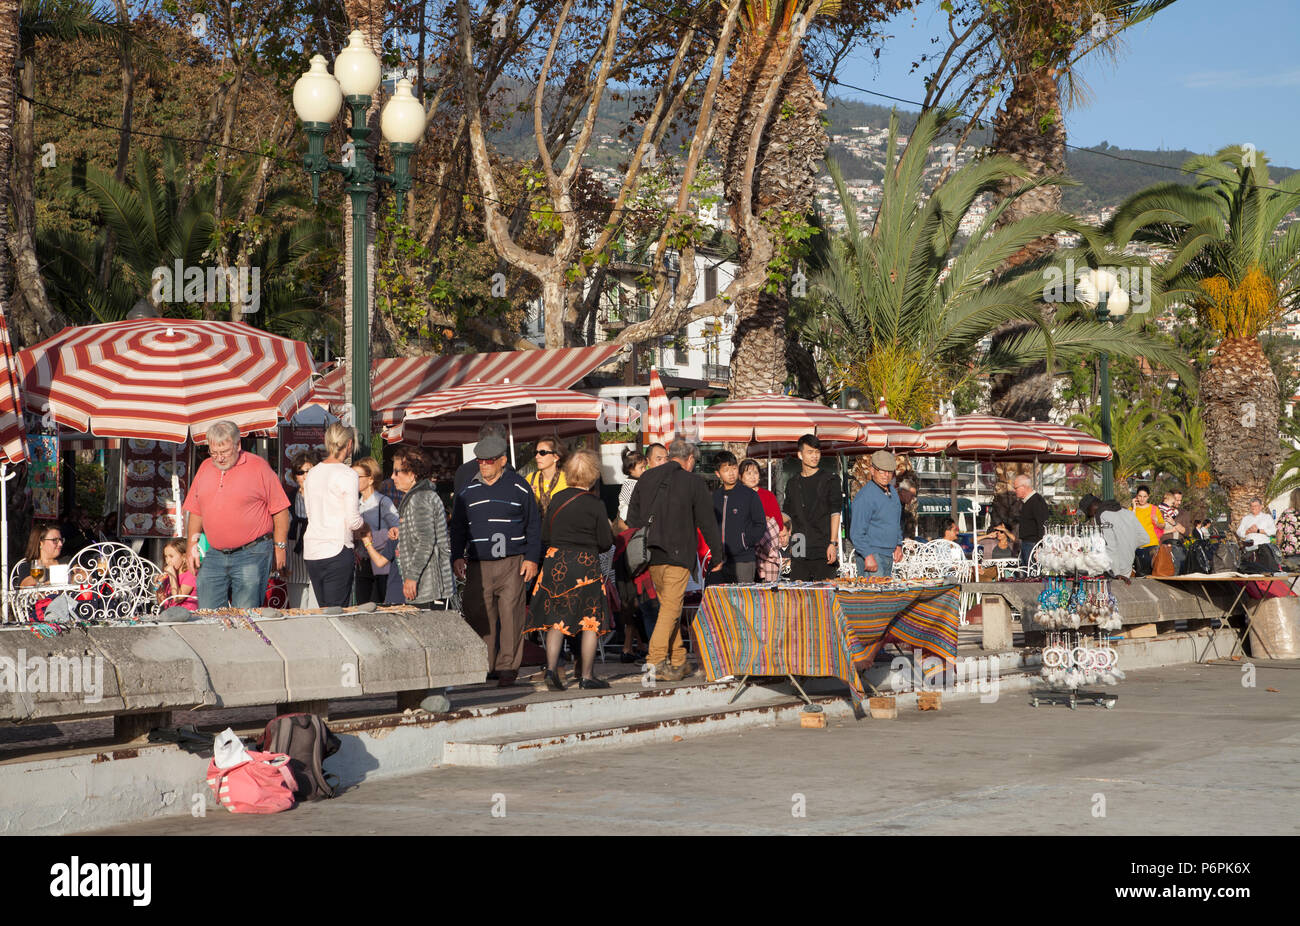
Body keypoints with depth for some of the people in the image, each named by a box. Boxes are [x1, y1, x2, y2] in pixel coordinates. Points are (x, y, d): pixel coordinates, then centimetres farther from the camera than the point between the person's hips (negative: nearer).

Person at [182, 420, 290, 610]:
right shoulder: (205, 468, 12)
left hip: (251, 555, -5)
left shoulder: (258, 467, -3)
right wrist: (192, 546, 11)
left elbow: (280, 510, -1)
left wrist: (279, 546, -3)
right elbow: (196, 512, 19)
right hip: (213, 556, 5)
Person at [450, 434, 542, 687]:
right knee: (478, 616, -2)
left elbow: (533, 526, 8)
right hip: (479, 565, 2)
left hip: (512, 564, -2)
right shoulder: (468, 491, 12)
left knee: (511, 615, -4)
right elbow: (458, 527, 19)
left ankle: (508, 667, 2)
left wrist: (532, 558, 1)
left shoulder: (519, 487, 5)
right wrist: (457, 557, 7)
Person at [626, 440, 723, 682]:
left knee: (669, 605, 15)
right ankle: (656, 660, -16)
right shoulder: (693, 482, -2)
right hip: (678, 554, -5)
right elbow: (707, 522, 0)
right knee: (671, 607, -5)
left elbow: (632, 518, 13)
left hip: (650, 555, 5)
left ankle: (679, 663, 18)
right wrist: (718, 555, 10)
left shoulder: (646, 478, 11)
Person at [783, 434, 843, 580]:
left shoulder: (829, 479, 3)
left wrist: (832, 543, -11)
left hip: (824, 551, -3)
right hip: (799, 553, 3)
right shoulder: (792, 484, 15)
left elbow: (835, 513, -2)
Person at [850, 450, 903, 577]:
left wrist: (899, 545, 17)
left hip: (889, 556, 9)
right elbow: (857, 532, -17)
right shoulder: (865, 496, -14)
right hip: (872, 554, -9)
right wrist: (868, 556, -23)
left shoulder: (892, 491, 14)